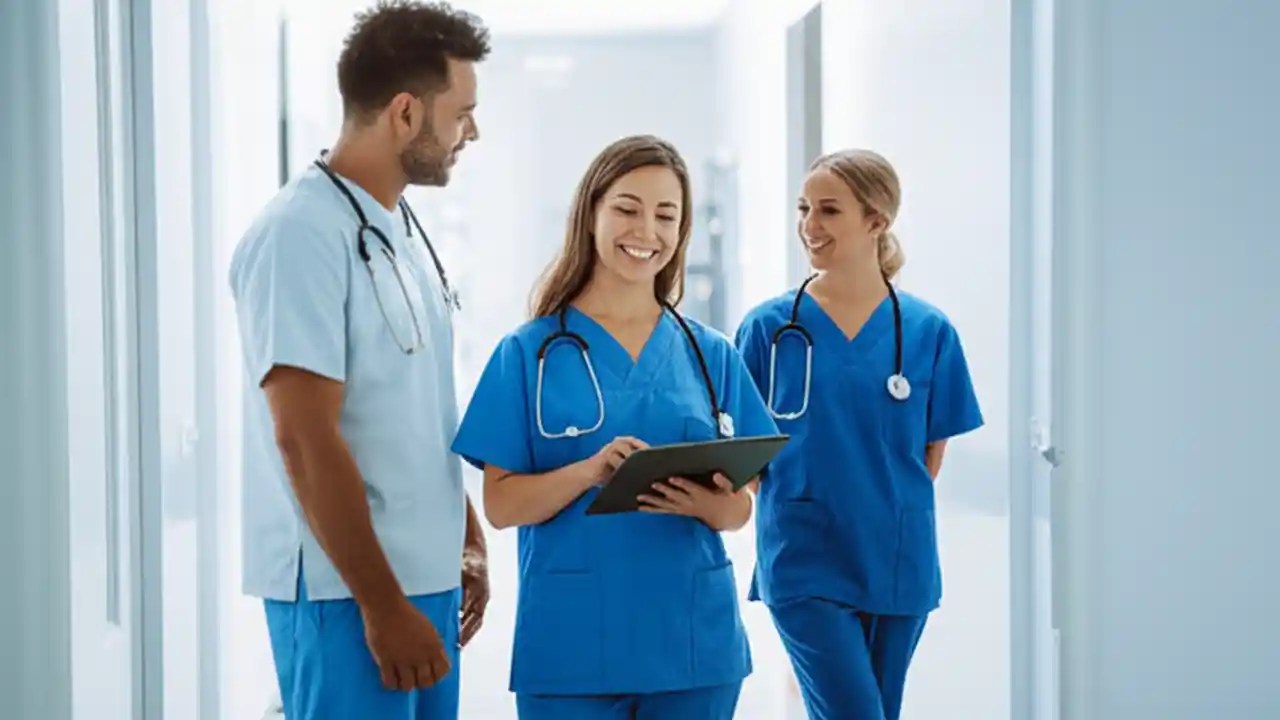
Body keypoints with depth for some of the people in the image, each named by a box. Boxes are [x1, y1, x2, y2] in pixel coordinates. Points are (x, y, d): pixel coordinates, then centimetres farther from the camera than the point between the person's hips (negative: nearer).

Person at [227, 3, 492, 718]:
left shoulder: (403, 228, 13)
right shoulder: (303, 235, -14)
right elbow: (305, 439, -19)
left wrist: (469, 539, 18)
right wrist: (382, 604, -18)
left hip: (429, 579, 9)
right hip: (347, 592, -9)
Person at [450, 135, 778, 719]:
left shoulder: (712, 356, 7)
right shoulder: (529, 353, 0)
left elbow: (740, 509, 8)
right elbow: (501, 505, -4)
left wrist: (708, 504, -14)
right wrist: (590, 472, -21)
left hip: (694, 640, 3)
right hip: (571, 643, -2)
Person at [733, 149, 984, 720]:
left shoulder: (927, 331, 0)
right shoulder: (768, 328, -2)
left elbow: (932, 453, 8)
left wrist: (885, 504, 2)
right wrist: (808, 509, -2)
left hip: (897, 566, 2)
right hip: (805, 567, -2)